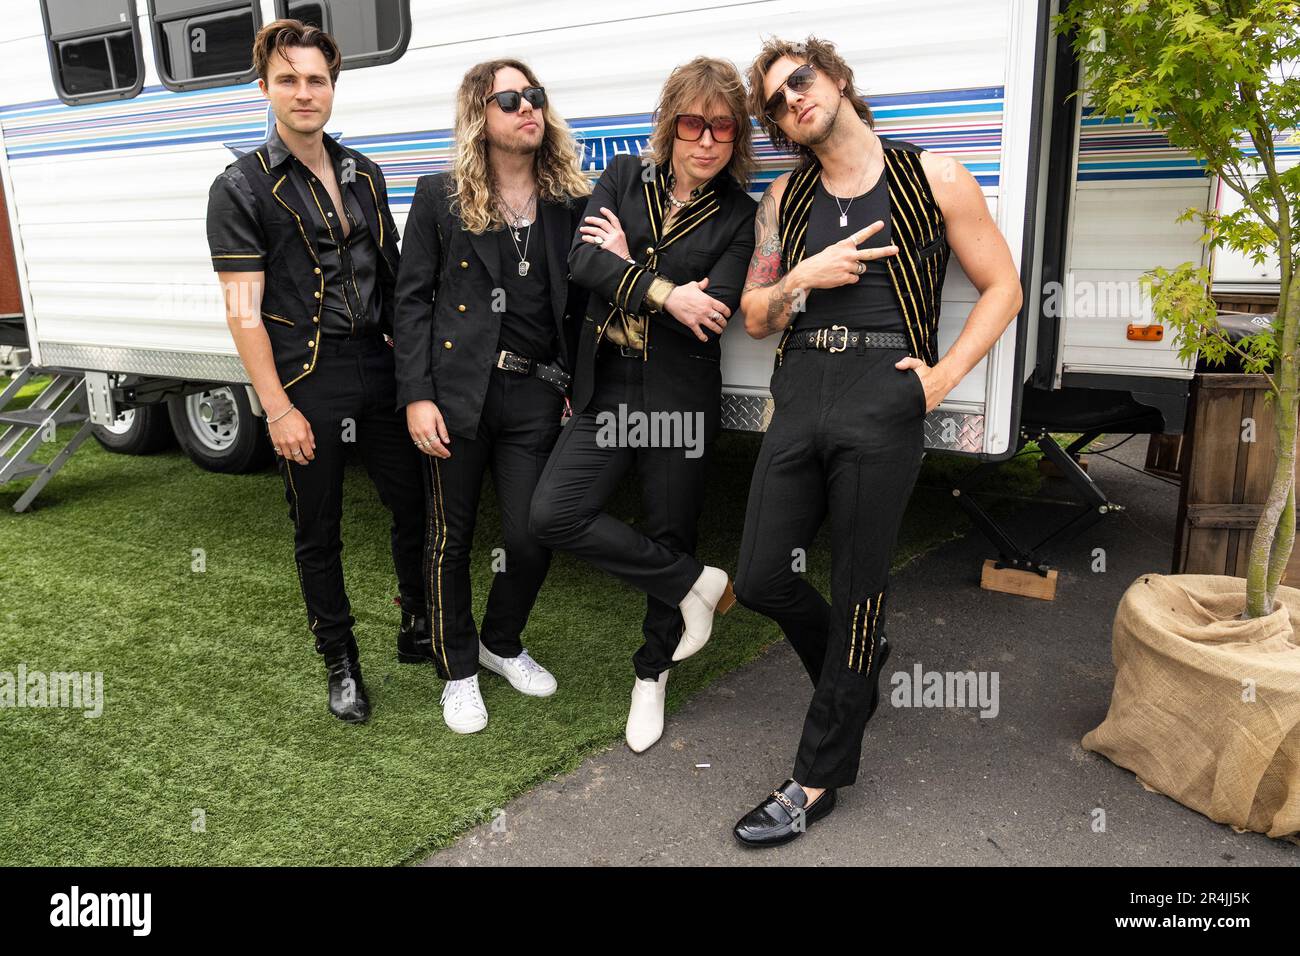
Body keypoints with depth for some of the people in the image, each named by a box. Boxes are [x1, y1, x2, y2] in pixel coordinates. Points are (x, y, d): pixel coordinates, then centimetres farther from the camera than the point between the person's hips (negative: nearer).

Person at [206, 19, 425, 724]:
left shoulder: (363, 173, 12)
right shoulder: (242, 188, -4)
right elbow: (243, 309, -8)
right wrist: (277, 408, -14)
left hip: (379, 368, 5)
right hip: (306, 381, -4)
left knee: (415, 505, 9)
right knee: (317, 532, 7)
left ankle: (419, 624, 31)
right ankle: (340, 662, 24)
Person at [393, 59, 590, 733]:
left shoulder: (571, 202, 7)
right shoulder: (440, 197, 2)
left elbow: (581, 303, 9)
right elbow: (412, 299, 0)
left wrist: (577, 388, 3)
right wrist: (416, 397, -7)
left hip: (537, 396, 2)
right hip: (458, 391, -2)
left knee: (533, 538, 3)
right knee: (452, 537, 8)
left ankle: (502, 644, 33)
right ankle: (458, 670, 28)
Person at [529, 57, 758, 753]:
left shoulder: (737, 214, 0)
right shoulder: (625, 178, 6)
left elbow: (712, 311, -13)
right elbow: (583, 260, -10)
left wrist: (626, 268, -7)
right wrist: (663, 292, -18)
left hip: (681, 397, -2)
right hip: (607, 388, 2)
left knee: (670, 537, 7)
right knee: (553, 515, -13)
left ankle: (652, 674, 32)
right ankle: (696, 584, 4)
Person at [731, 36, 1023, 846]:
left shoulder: (934, 180, 3)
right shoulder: (785, 199, 13)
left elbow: (1003, 288, 6)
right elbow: (755, 318, 15)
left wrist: (943, 377, -6)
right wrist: (802, 278, -6)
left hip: (883, 400, -4)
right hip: (800, 396, 5)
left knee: (858, 592, 2)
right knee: (760, 580, 4)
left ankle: (821, 779, 17)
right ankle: (855, 666, 35)